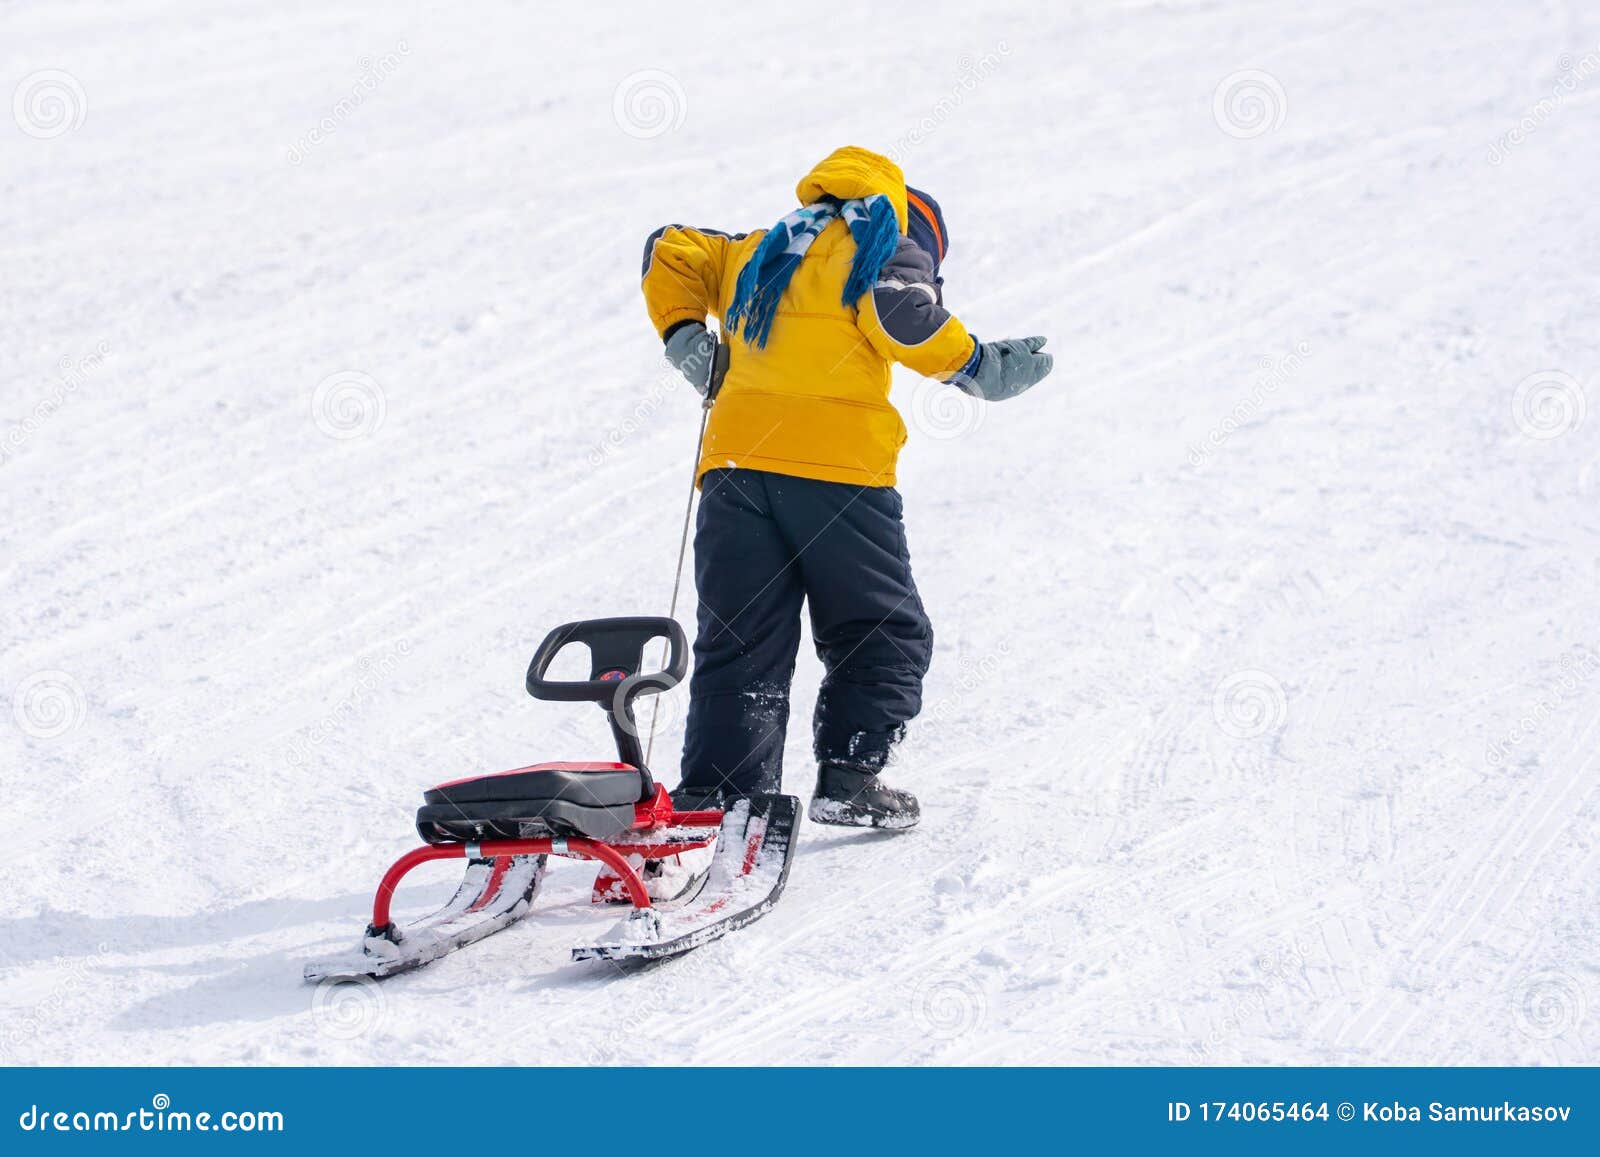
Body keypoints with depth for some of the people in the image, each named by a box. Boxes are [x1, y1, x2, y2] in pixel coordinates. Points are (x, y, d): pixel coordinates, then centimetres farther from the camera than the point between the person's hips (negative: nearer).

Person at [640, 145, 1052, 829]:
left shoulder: (761, 252, 28)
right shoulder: (888, 247, 8)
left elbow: (670, 252, 31)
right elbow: (897, 309, -11)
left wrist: (683, 336, 22)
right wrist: (977, 368, -2)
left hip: (735, 461, 5)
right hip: (836, 466, -5)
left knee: (741, 645, 7)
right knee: (885, 636, 9)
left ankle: (715, 792, -4)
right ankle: (849, 778, -2)